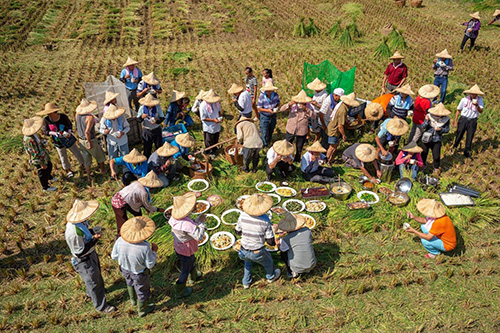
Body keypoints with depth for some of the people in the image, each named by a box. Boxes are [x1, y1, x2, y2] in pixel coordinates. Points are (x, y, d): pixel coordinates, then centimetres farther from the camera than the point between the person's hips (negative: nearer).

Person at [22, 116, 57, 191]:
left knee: (49, 166, 32)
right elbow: (36, 154, -32)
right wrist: (42, 164, -23)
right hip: (39, 160, -9)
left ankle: (49, 177, 62)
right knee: (43, 173, 14)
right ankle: (45, 187, 39)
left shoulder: (32, 134, -10)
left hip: (44, 156, 9)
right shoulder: (30, 140, -39)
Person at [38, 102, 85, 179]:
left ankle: (83, 165, 40)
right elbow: (45, 131, -10)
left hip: (68, 139, -1)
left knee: (77, 153, 14)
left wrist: (69, 132, -23)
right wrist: (53, 133, -29)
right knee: (63, 157, 18)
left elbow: (70, 125, -4)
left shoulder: (63, 117, -20)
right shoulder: (46, 120, -18)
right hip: (58, 142, 1)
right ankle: (68, 170, 42)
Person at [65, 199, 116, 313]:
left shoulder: (79, 222, -13)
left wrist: (92, 231, -10)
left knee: (96, 273, 33)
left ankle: (91, 292, 62)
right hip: (83, 261, -9)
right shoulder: (74, 233, -40)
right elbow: (79, 252, -31)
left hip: (91, 254, 9)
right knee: (94, 282, 11)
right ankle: (101, 306, 34)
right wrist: (94, 240, -30)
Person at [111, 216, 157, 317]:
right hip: (139, 274, -4)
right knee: (142, 291, 25)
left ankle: (133, 300, 65)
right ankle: (142, 310, 51)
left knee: (130, 283, 37)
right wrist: (154, 251, -9)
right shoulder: (145, 247, -39)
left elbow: (114, 256, -10)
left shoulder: (120, 241, -29)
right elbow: (150, 264, -23)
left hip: (125, 270, 4)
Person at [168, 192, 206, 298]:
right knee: (185, 270, 17)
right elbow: (199, 236, -33)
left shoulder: (174, 217, -14)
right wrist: (201, 222, -25)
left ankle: (194, 276, 62)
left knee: (191, 262, 35)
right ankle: (180, 292, 38)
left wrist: (197, 221, -3)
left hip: (178, 247, 8)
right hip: (186, 251, -8)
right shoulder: (186, 224, -41)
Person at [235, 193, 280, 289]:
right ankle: (271, 277, 59)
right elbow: (270, 241, -16)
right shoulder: (265, 220, -23)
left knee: (248, 262, 38)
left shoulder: (243, 216, -15)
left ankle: (246, 283, 54)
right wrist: (274, 243, 7)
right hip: (257, 253, -3)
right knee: (268, 262, 32)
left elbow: (238, 232, 0)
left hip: (244, 251, 3)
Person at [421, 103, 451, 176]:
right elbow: (423, 127, -13)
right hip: (427, 139, 0)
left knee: (436, 156, 2)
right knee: (424, 154, 15)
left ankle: (436, 168, 30)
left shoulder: (446, 119, -10)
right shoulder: (430, 116, -14)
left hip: (437, 140, 0)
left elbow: (447, 129, -2)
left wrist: (440, 129, -22)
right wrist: (426, 121, -32)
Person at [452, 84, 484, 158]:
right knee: (459, 134, 3)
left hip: (473, 121, 1)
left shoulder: (480, 100, -6)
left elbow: (481, 111, -12)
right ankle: (454, 148, 24)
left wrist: (477, 106, -32)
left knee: (470, 136, 5)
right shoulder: (464, 100, -8)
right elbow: (458, 110, 2)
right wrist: (455, 121, 2)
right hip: (463, 119, -1)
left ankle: (467, 151, 19)